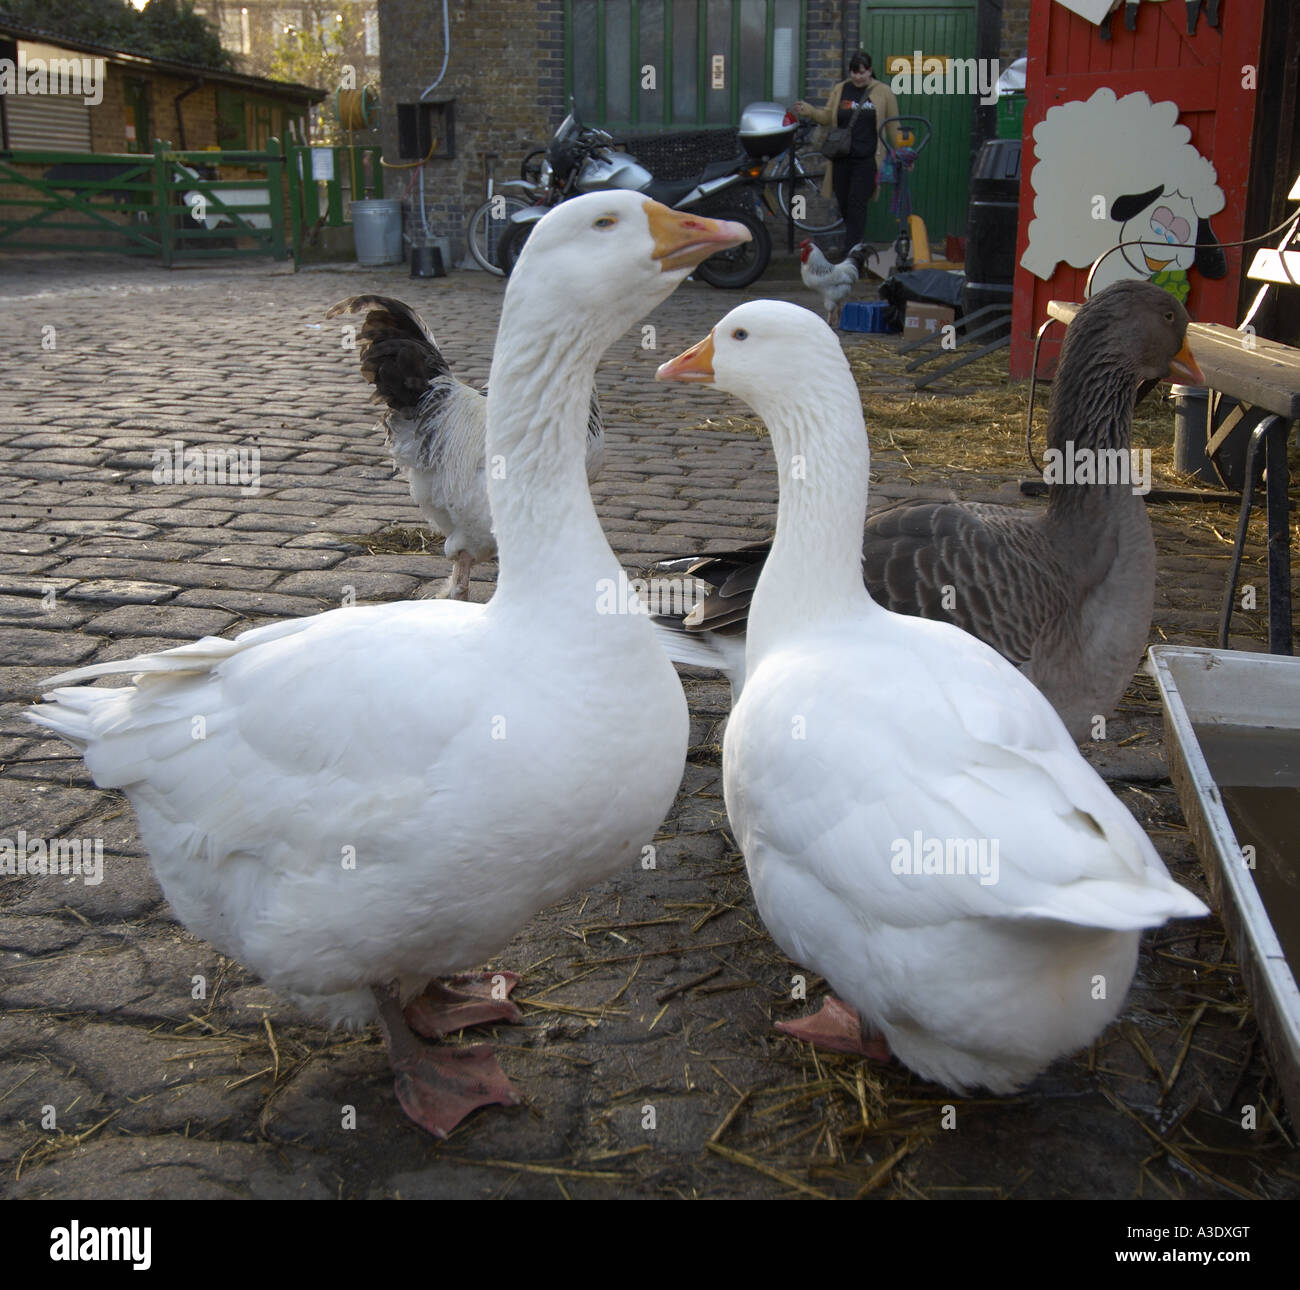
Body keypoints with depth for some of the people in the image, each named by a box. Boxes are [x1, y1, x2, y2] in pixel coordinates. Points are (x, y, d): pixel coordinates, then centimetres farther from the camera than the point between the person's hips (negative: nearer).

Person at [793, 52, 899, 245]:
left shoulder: (883, 92, 2)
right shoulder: (840, 90, 10)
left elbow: (893, 126, 6)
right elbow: (827, 117, 10)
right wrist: (809, 111, -9)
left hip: (867, 159, -4)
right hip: (842, 158, 4)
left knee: (857, 205, -9)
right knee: (843, 203, 7)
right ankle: (856, 237, 30)